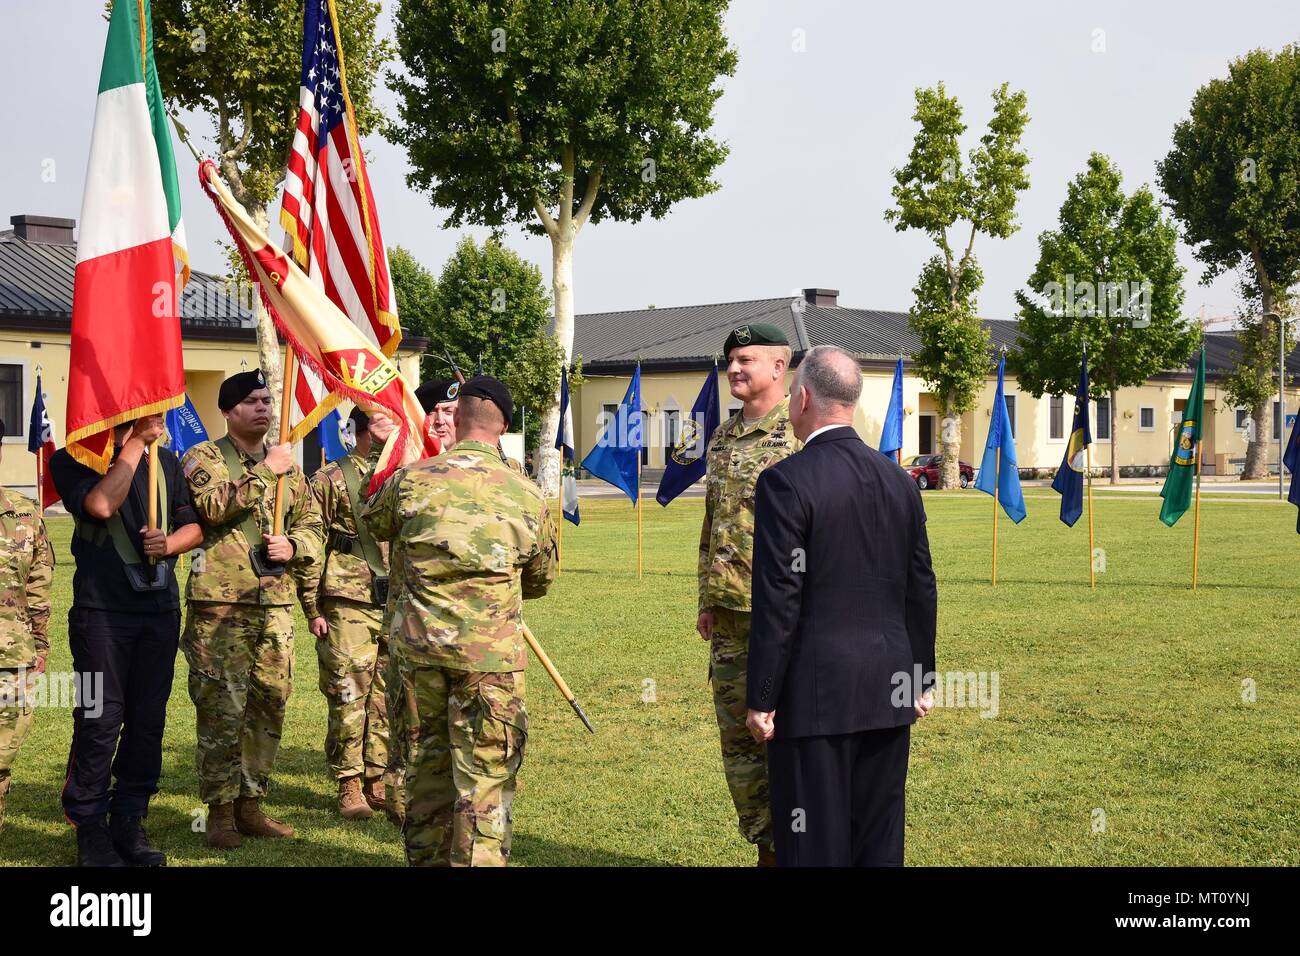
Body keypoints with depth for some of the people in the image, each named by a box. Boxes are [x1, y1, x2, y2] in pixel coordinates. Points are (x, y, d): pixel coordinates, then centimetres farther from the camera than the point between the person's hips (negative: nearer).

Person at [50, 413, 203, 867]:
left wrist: (169, 544, -7)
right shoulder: (73, 460, -2)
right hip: (102, 609, -5)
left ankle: (129, 824, 17)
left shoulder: (166, 461, 14)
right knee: (100, 721, -4)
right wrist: (135, 445, -14)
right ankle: (90, 828, 6)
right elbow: (101, 505, -21)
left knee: (148, 721, 7)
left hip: (160, 608, 5)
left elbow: (193, 525, 15)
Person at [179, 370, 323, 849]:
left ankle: (250, 804, 20)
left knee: (269, 705, 9)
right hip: (221, 603, -6)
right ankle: (220, 811, 3)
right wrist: (265, 472, -18)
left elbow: (313, 525, 16)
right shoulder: (204, 458, 0)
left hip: (276, 602, 6)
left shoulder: (287, 465, 17)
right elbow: (214, 506, -20)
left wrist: (293, 545, -5)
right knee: (221, 709, -5)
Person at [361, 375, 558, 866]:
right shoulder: (527, 495, -2)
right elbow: (541, 579, 13)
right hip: (490, 655, -2)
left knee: (425, 762, 17)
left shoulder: (410, 480, -3)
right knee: (485, 775, 2)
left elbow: (371, 520, 20)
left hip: (417, 646, 2)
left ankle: (427, 858, 29)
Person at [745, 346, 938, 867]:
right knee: (880, 842, 13)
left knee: (816, 846, 1)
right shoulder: (898, 480, 7)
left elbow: (778, 601, -15)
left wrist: (761, 700, -9)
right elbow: (921, 590, 11)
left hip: (816, 693, -6)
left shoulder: (786, 481, -13)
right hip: (889, 692, 6)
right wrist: (921, 679, 20)